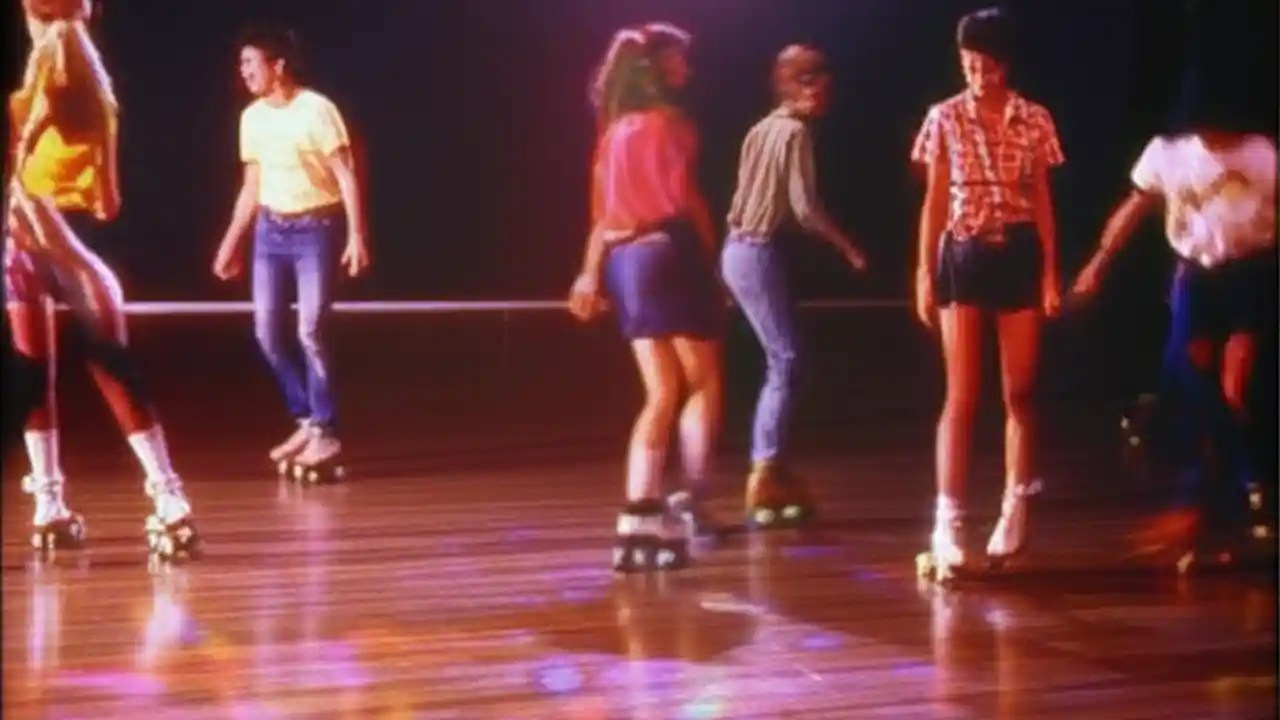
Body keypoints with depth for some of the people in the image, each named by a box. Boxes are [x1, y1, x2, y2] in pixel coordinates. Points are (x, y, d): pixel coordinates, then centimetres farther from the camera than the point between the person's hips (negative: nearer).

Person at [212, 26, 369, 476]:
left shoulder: (316, 110, -13)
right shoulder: (252, 117, 7)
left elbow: (346, 176, -13)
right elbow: (251, 186, 15)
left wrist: (356, 236, -20)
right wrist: (231, 242, 15)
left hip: (316, 228, -7)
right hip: (271, 230, 7)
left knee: (310, 331, -9)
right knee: (267, 331, 3)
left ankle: (325, 432, 3)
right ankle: (307, 420, 17)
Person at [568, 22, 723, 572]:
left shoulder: (616, 129, 14)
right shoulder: (670, 123, -7)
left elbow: (602, 208, 13)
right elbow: (685, 200, -11)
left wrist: (590, 275, 13)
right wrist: (709, 255, -1)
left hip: (624, 262, 7)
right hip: (668, 254, -7)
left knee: (662, 393, 8)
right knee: (704, 384, 7)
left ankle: (640, 518, 0)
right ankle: (691, 501, 4)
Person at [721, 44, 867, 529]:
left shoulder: (761, 130, 15)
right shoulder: (795, 132, -11)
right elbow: (804, 208, -18)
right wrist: (848, 248, -7)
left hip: (742, 249, 9)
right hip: (760, 253, -9)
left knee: (782, 361, 13)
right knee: (786, 361, -6)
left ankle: (771, 470, 15)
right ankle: (765, 476, -8)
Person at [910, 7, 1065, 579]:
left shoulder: (1034, 121, 2)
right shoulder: (944, 118, 1)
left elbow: (1043, 202, 5)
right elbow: (934, 201, 3)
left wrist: (1051, 274, -1)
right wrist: (924, 273, -2)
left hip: (1019, 257, 1)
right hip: (963, 258, -1)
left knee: (1020, 392, 5)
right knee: (962, 396, -6)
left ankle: (1014, 510, 20)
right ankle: (948, 520, -6)